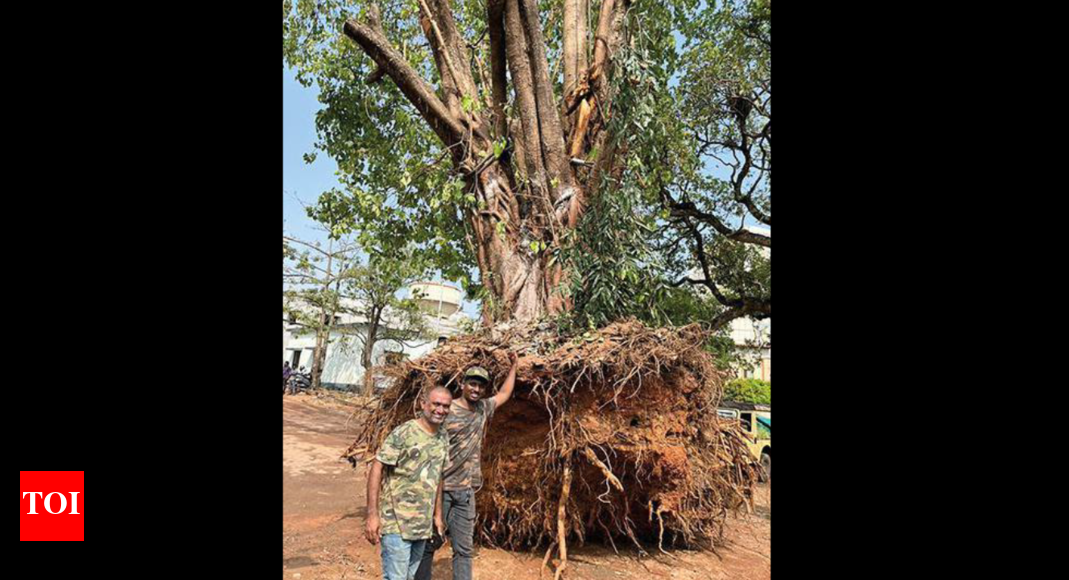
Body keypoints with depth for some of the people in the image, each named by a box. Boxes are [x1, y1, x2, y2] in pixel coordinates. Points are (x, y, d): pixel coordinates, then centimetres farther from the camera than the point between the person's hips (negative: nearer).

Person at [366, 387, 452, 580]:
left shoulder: (443, 438, 6)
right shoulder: (403, 433, -14)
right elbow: (376, 469, -14)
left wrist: (438, 514, 17)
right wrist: (372, 515, -19)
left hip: (423, 525, 6)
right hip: (397, 523, -6)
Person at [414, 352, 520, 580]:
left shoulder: (483, 408, 8)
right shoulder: (446, 410, -10)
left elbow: (504, 394, 26)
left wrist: (514, 366, 28)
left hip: (466, 491, 5)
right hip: (440, 488, -5)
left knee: (463, 549, 9)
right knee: (428, 544, 6)